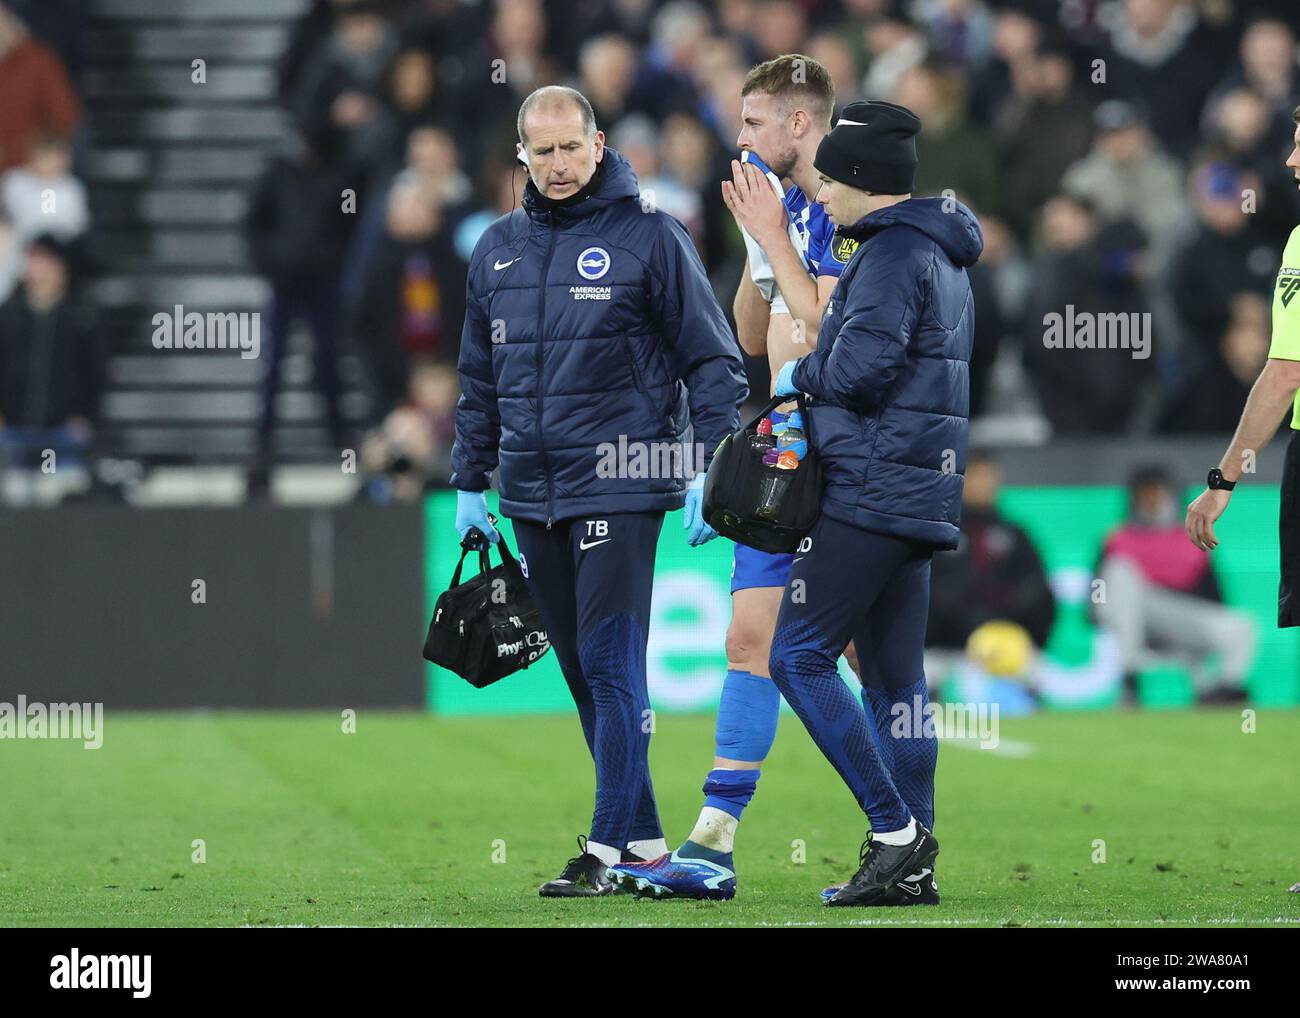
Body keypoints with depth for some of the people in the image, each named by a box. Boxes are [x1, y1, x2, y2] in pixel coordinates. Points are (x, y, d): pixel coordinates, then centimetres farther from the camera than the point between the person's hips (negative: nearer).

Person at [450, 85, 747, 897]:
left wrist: (709, 471, -10)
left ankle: (608, 846, -11)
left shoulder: (650, 237, -3)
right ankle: (646, 838, 14)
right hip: (533, 496, 6)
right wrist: (470, 482, 17)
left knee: (612, 664, -10)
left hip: (620, 489, -6)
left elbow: (715, 363, -2)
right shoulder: (499, 249, 13)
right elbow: (479, 379, 21)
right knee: (582, 673, 7)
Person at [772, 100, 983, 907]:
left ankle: (896, 829, -13)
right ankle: (912, 861, 9)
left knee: (800, 658, -8)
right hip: (922, 497, 10)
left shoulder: (894, 254, -12)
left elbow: (862, 366, -21)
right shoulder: (944, 258, 19)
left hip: (871, 488, -10)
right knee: (896, 677, 10)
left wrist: (802, 375, -2)